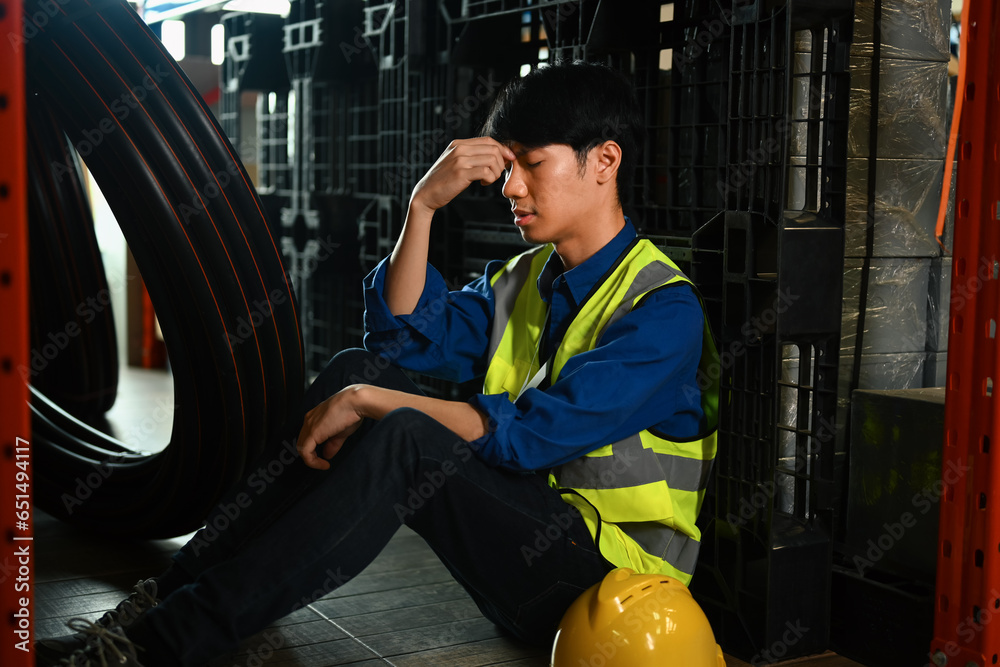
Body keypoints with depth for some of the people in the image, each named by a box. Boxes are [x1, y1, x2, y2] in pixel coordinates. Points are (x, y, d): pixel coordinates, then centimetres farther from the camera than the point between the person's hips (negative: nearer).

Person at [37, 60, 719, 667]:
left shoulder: (662, 308, -14)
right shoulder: (522, 280, 13)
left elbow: (533, 435, -23)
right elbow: (406, 333, 7)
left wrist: (371, 406, -19)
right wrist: (424, 204, -3)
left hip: (609, 569, -7)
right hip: (521, 528, 7)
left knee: (402, 440, -31)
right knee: (360, 369, -8)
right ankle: (178, 586, -13)